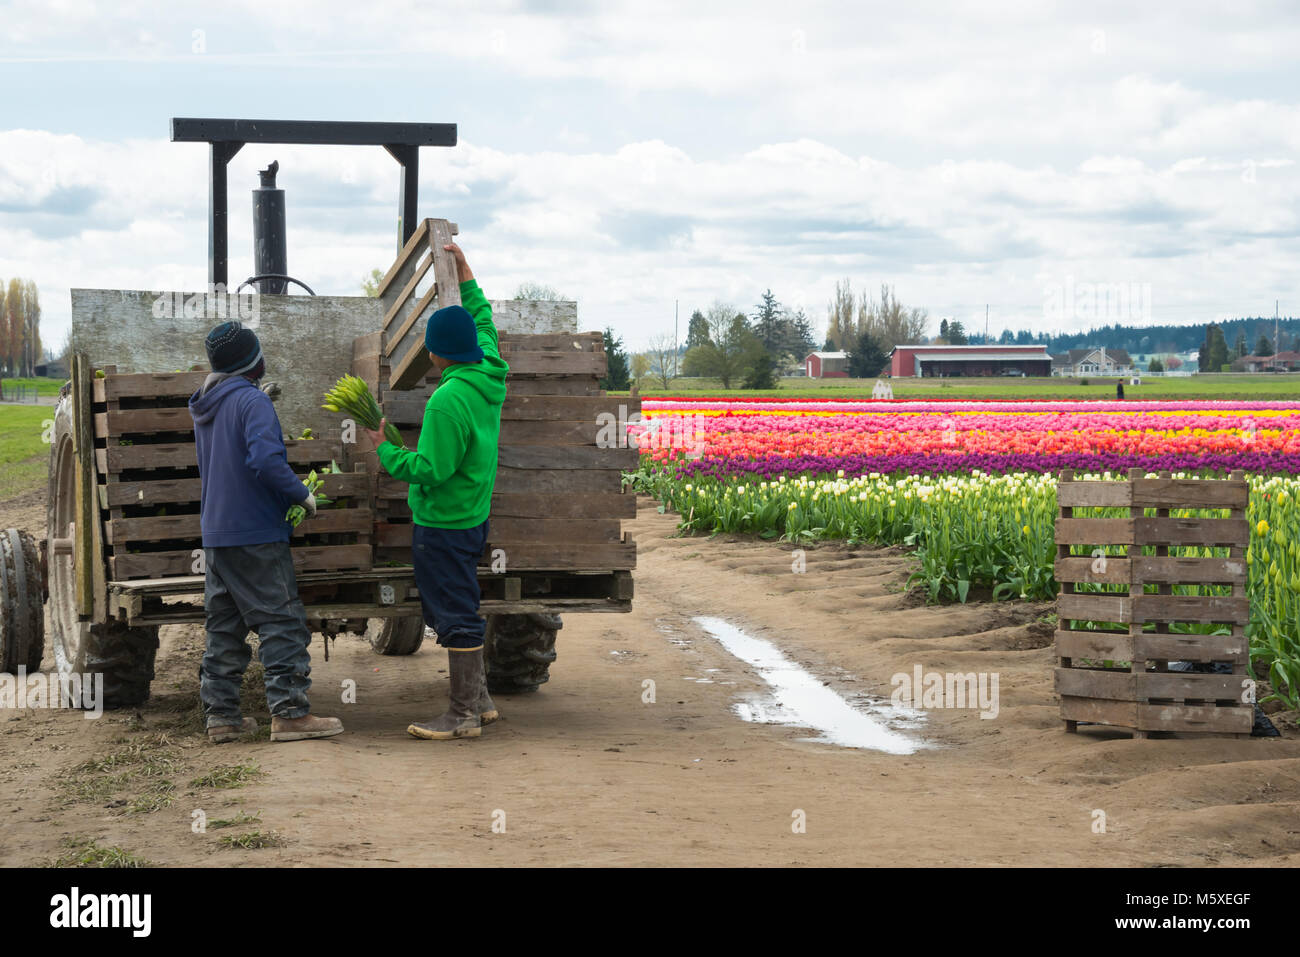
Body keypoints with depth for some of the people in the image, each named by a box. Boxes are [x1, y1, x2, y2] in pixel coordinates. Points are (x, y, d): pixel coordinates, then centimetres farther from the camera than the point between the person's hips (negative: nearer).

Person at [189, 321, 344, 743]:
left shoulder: (205, 408, 15)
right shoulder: (252, 401, -12)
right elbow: (265, 460, -25)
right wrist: (302, 495, -12)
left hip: (215, 534, 8)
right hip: (256, 534, -8)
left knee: (224, 627, 11)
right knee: (282, 622, -4)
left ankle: (221, 715, 12)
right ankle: (289, 712, -7)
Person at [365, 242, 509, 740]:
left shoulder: (448, 400, -23)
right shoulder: (489, 375, 3)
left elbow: (430, 470, -23)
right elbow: (482, 318, 22)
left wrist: (384, 448, -11)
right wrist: (464, 269, 27)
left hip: (443, 526, -9)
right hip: (473, 516, 9)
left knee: (455, 616, -2)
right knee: (455, 610, 19)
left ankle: (463, 715, 4)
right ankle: (478, 699, 25)